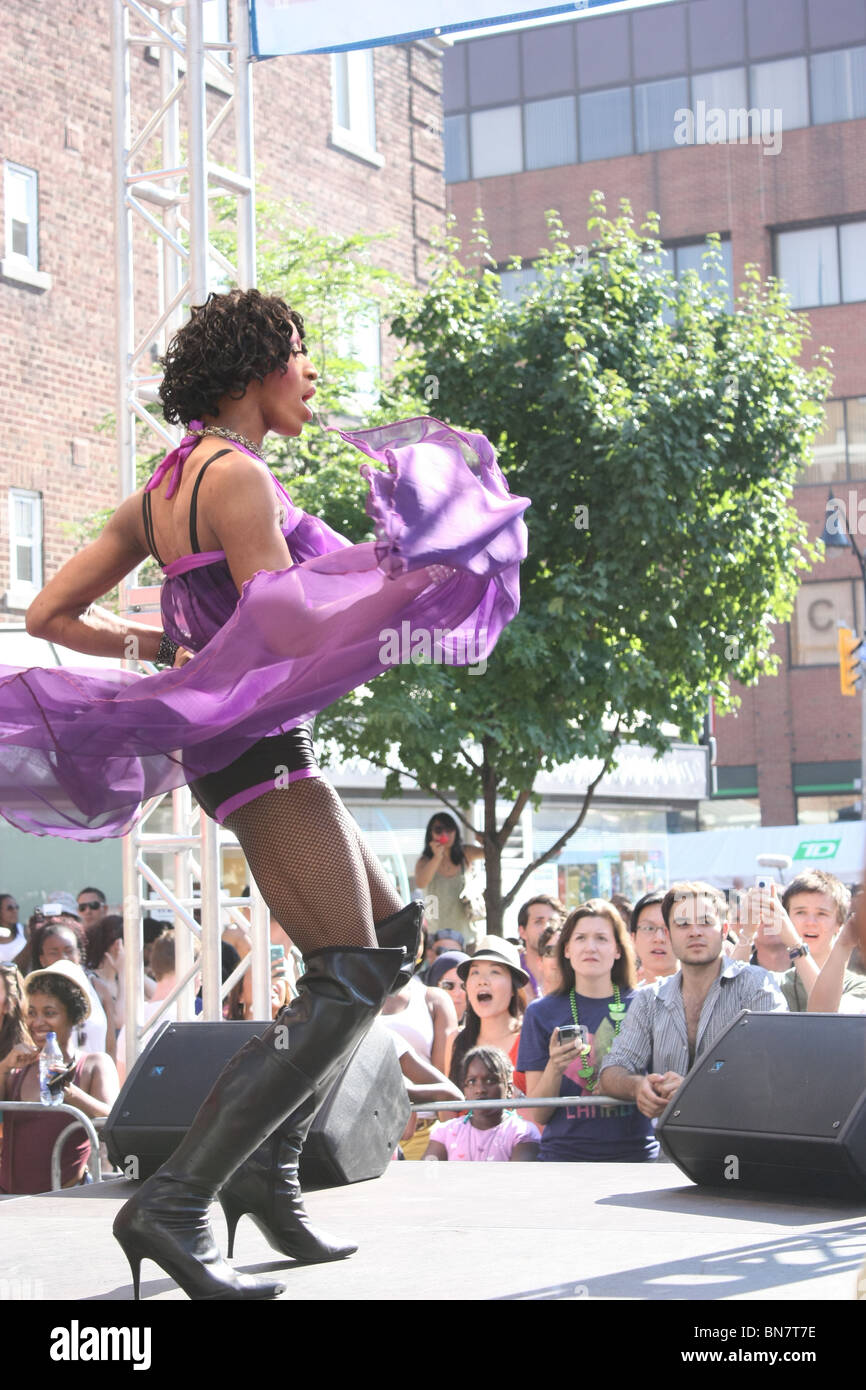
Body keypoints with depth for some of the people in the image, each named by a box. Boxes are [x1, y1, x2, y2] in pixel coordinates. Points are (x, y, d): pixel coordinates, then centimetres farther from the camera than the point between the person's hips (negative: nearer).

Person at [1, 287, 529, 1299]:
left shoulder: (163, 488, 16)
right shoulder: (238, 475, -12)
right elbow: (285, 634, -20)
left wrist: (156, 648, 19)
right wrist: (395, 573, -10)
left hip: (235, 745, 10)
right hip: (258, 749, -10)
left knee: (393, 936, 17)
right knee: (346, 982, -14)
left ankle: (267, 1166, 16)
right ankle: (174, 1203, -17)